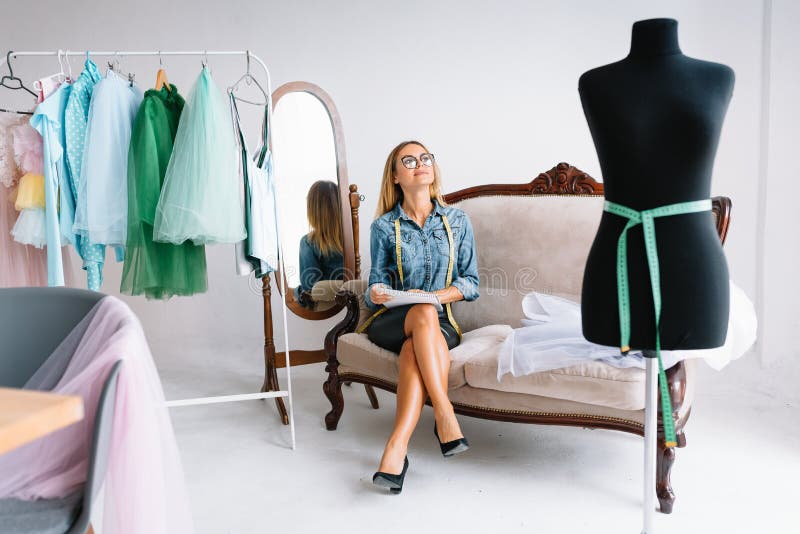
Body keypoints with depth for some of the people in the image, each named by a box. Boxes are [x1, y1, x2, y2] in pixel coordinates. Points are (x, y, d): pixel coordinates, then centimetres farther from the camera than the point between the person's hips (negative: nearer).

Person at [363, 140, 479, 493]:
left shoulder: (457, 221, 8)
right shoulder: (383, 227, 5)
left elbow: (471, 283, 5)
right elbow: (378, 282, 6)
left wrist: (436, 295, -14)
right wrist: (376, 293, -19)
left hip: (439, 323, 1)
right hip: (390, 321, -1)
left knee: (414, 349, -36)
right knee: (423, 315, -37)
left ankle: (397, 446, -41)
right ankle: (445, 416, -38)